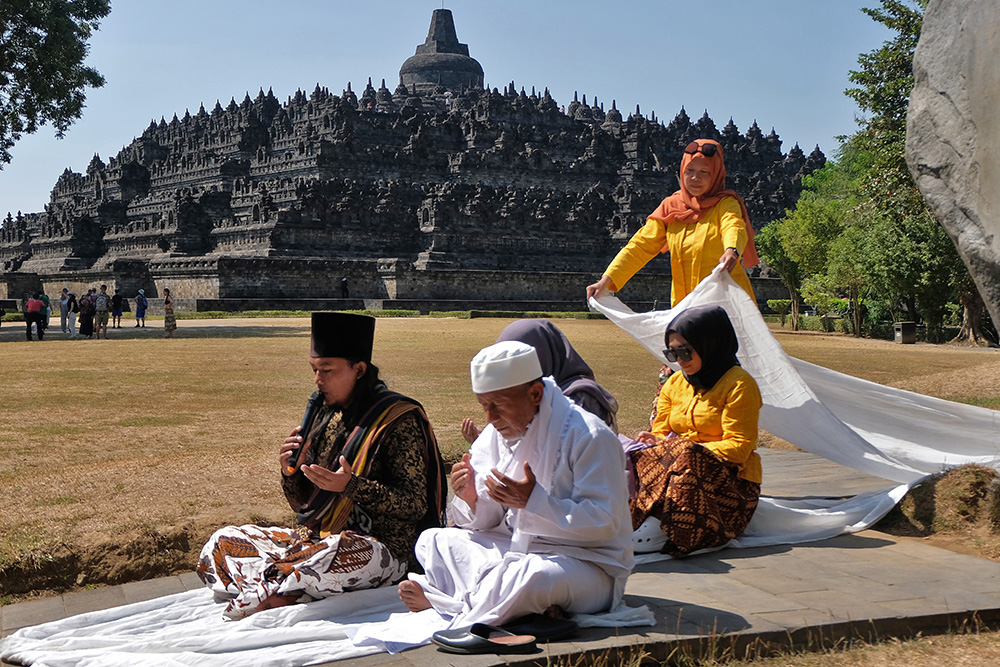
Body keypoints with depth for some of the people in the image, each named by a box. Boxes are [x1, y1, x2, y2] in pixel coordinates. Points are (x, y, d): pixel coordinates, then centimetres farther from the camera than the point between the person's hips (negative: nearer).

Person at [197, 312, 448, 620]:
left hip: (383, 550, -8)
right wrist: (290, 472, -3)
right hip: (315, 539, 8)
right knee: (223, 541, -3)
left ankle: (265, 592, -22)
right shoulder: (326, 417, 13)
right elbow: (304, 505, 18)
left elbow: (416, 505, -14)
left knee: (340, 552, -43)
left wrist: (351, 486, -24)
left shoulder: (398, 419, -7)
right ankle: (281, 593, -26)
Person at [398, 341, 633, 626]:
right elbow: (486, 521, 9)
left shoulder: (589, 437, -16)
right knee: (431, 541, -4)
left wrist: (534, 501, -30)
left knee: (534, 575, -40)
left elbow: (603, 523, -21)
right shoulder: (494, 435, 6)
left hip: (587, 563, -7)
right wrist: (470, 498, -15)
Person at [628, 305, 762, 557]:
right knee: (639, 459, -22)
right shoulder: (674, 384, 17)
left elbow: (739, 446, -11)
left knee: (686, 459, -36)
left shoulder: (739, 384, -4)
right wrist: (655, 442, -12)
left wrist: (694, 451, -23)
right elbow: (661, 431, 13)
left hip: (732, 481, -6)